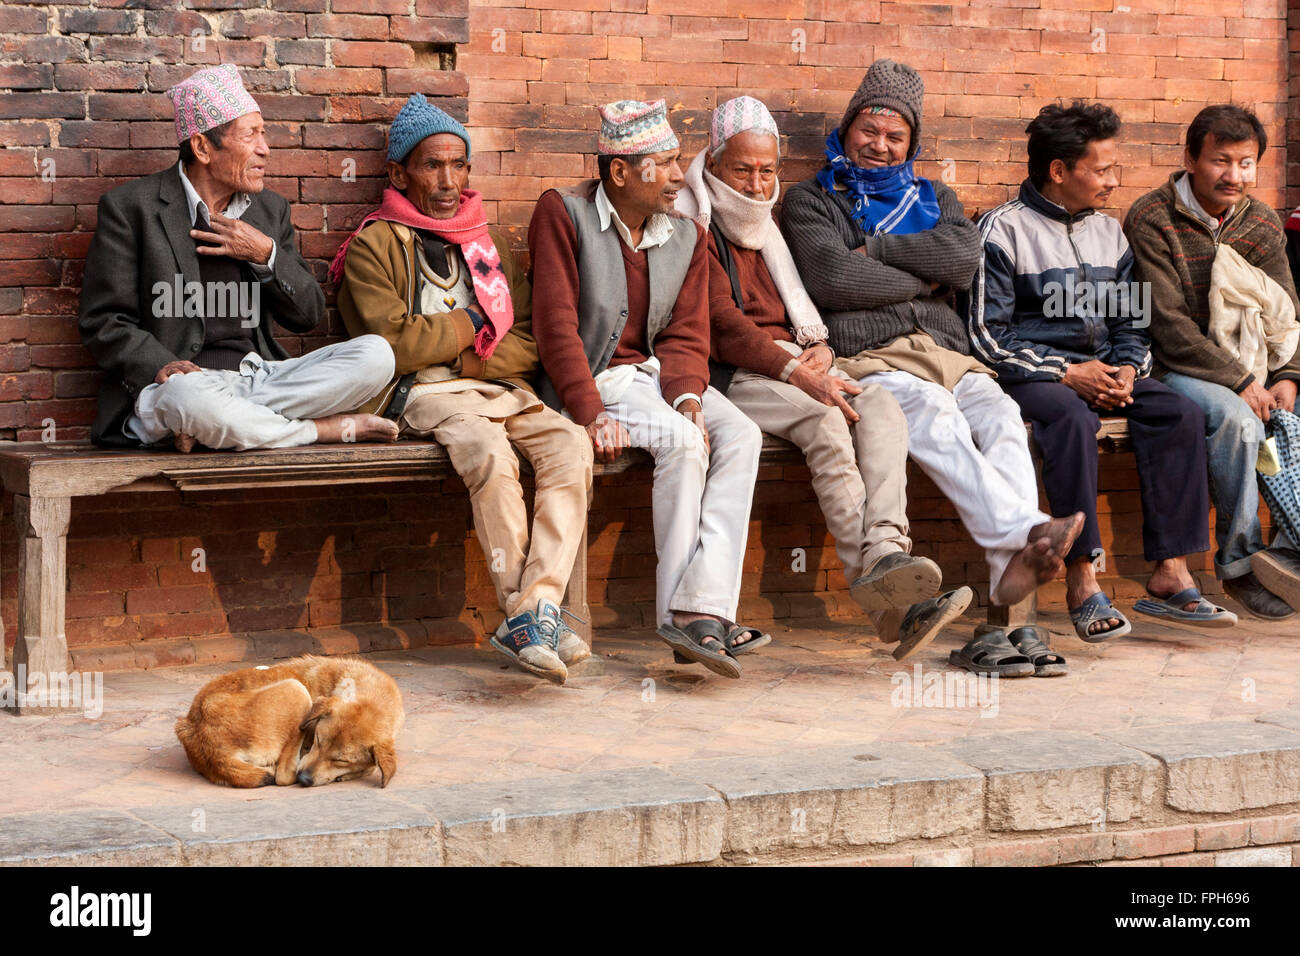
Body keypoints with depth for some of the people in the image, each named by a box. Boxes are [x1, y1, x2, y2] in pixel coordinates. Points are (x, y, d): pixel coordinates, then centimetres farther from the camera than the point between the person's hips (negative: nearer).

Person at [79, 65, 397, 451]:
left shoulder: (270, 209, 18)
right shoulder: (129, 207, 2)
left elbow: (309, 315, 17)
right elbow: (103, 321, -2)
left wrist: (266, 255, -2)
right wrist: (161, 366, -21)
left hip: (260, 377, 5)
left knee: (376, 354, -16)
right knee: (188, 397, -42)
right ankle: (332, 428, -20)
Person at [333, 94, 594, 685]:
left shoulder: (487, 245, 24)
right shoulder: (373, 246, 7)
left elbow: (529, 342, 14)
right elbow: (394, 344, -8)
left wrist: (465, 356, -5)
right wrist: (474, 323, 3)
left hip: (501, 389, 5)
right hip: (421, 394, -5)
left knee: (570, 444, -27)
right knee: (491, 452, -36)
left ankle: (535, 609, -36)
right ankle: (526, 615, -34)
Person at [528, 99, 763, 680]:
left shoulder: (686, 238, 12)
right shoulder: (563, 213, -6)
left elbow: (686, 335, 7)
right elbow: (556, 325, -12)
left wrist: (688, 397, -15)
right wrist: (590, 415, -22)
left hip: (659, 372, 6)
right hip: (593, 378, -6)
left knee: (740, 436, -22)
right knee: (683, 442, -31)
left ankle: (701, 609, -33)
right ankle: (678, 612, -23)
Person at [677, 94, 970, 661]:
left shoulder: (776, 227, 26)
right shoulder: (694, 227, 2)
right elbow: (722, 322, -11)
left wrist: (821, 349, 2)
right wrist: (796, 372, -23)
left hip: (797, 365, 6)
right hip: (732, 376, -6)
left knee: (881, 408, -25)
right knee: (826, 421, -34)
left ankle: (886, 556, -47)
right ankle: (879, 590, -47)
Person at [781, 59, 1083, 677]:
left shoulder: (935, 200, 30)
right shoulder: (813, 201, 19)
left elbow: (964, 255, 5)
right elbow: (831, 278, -3)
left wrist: (874, 249, 2)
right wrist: (921, 279, 6)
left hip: (946, 353, 4)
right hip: (864, 358, -4)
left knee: (1001, 417, -29)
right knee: (932, 411, -36)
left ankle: (1013, 565, -48)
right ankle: (1022, 531, -54)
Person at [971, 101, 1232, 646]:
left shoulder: (1109, 233, 18)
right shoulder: (1003, 230, -2)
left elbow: (1130, 323, 21)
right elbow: (988, 336, -7)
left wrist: (1127, 370, -3)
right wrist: (1067, 374, -16)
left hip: (1101, 371, 6)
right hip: (1029, 375, -6)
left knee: (1181, 414, -21)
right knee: (1074, 419, -38)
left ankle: (1170, 576, -24)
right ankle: (1081, 582, -35)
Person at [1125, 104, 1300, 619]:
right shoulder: (1151, 220, -9)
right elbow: (1168, 325, -16)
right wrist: (1240, 382, -22)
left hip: (1246, 365, 6)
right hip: (1174, 368, -6)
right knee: (1236, 418, -35)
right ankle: (1240, 565, -24)